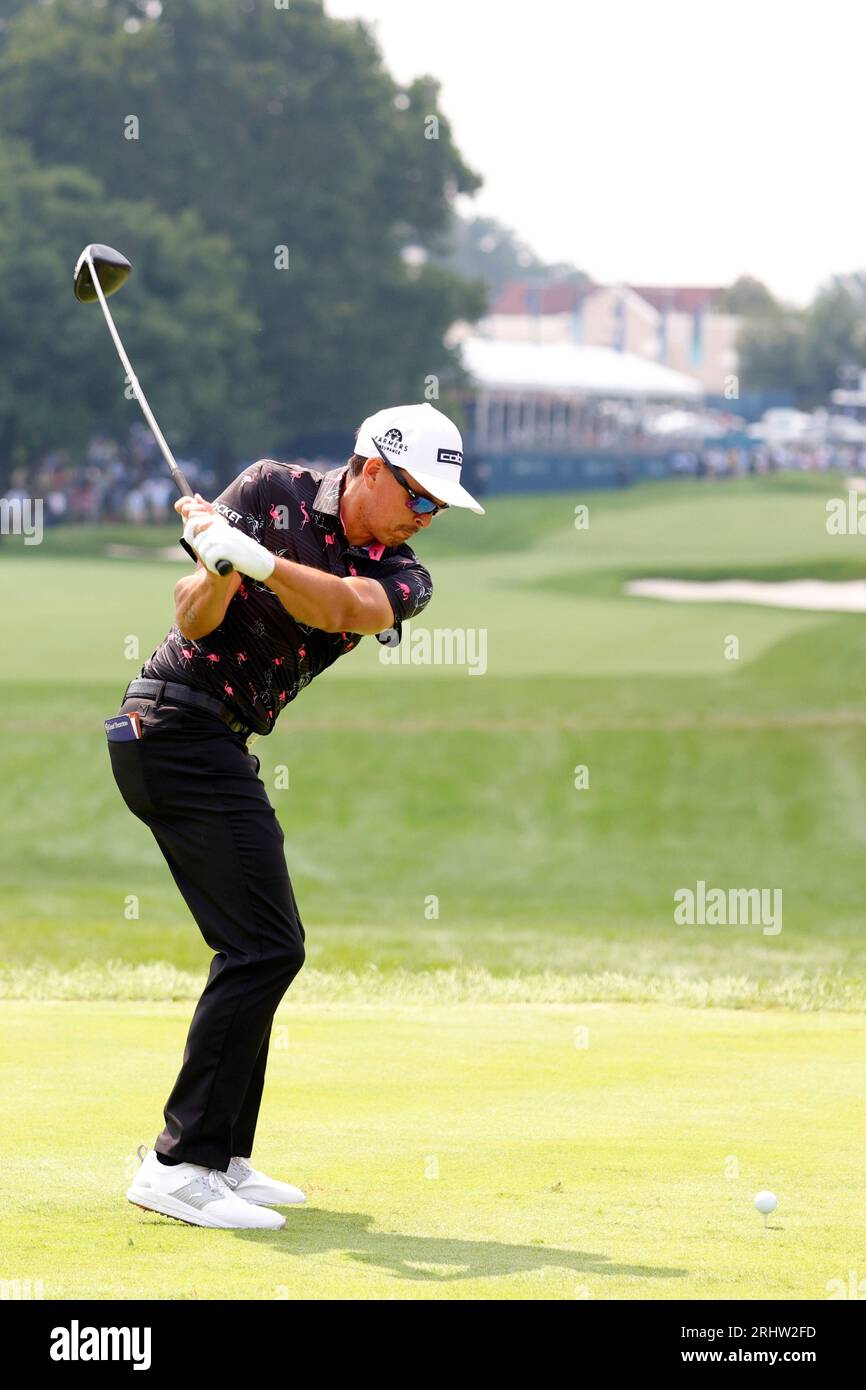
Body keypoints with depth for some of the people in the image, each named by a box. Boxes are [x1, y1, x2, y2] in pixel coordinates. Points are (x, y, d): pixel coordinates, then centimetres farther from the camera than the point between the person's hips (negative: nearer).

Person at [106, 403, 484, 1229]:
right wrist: (217, 571, -32)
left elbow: (339, 607, -17)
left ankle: (222, 1159, 18)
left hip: (216, 746, 8)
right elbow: (195, 617, -11)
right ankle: (181, 1164, -16)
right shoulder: (273, 491, -6)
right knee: (265, 944, -14)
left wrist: (252, 559, -33)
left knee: (263, 945, 12)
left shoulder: (401, 577, 6)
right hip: (182, 720, -8)